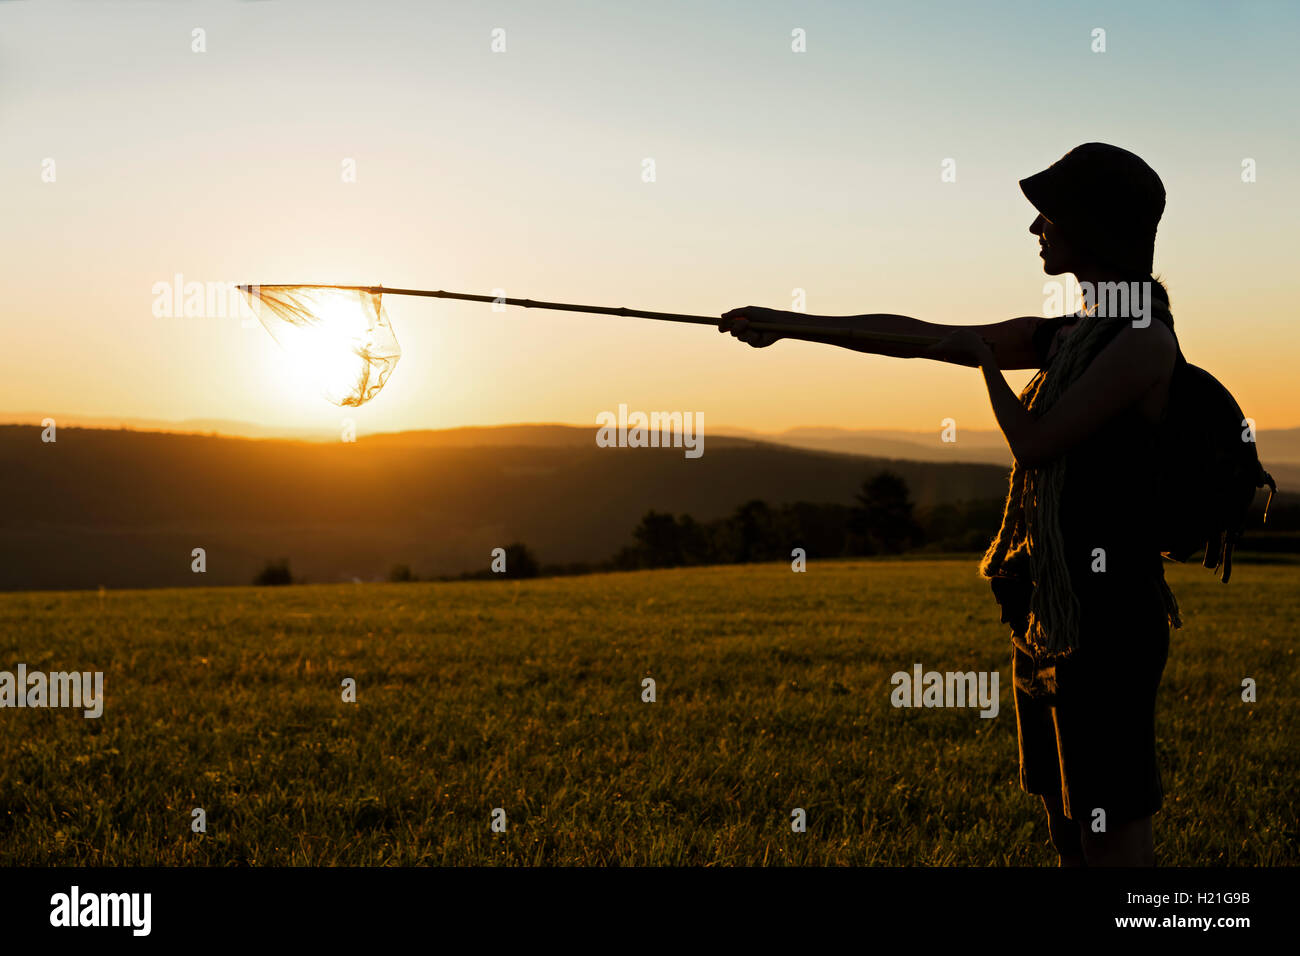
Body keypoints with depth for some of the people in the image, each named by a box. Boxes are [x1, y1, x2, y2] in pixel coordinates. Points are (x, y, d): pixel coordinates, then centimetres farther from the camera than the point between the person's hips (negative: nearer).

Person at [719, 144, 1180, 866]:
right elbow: (914, 338, 16)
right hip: (1047, 614, 9)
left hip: (1105, 621, -9)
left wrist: (990, 361, 2)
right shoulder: (1069, 335, 14)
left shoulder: (1143, 340, -13)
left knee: (1114, 834, -4)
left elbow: (1034, 443, -17)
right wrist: (787, 324, 16)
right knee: (1067, 829, 15)